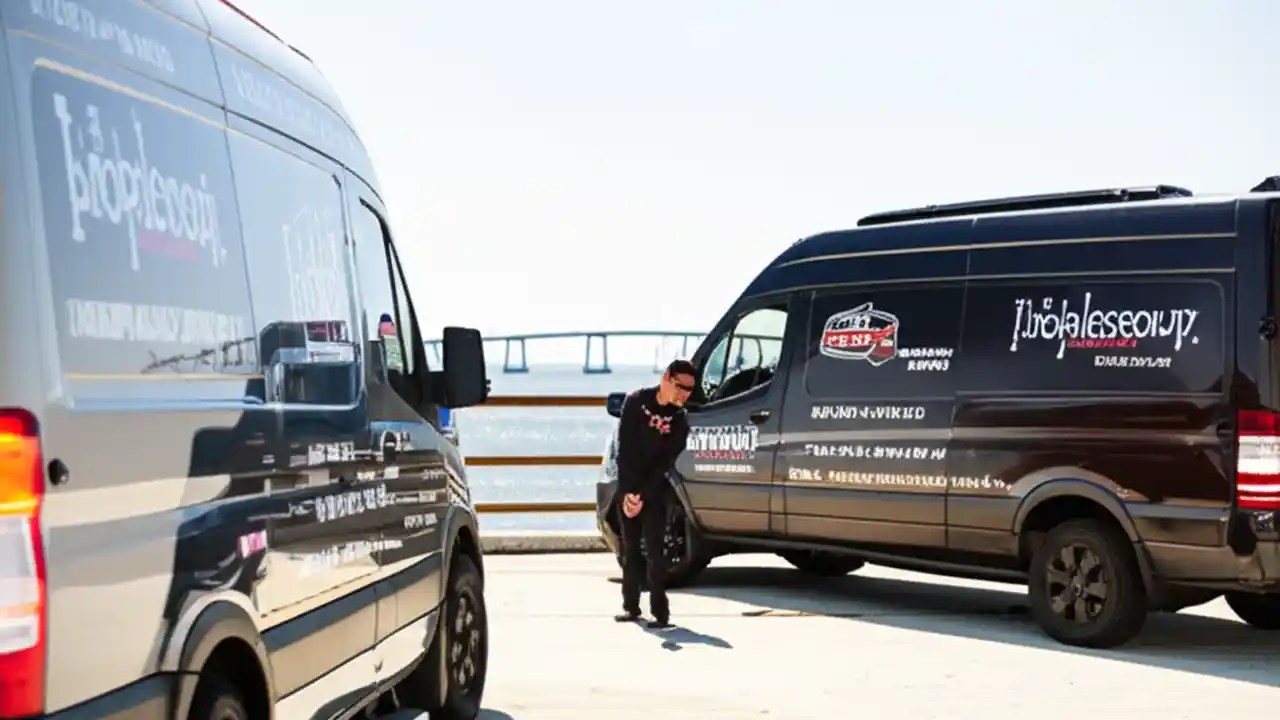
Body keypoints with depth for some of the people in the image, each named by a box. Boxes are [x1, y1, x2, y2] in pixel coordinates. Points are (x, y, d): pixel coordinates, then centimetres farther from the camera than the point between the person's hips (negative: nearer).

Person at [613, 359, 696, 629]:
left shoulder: (679, 420, -8)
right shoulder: (636, 401, -8)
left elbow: (665, 462, -11)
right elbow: (624, 449, -10)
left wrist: (643, 496, -19)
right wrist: (628, 491, -17)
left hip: (655, 489, -1)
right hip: (628, 486, 1)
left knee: (653, 549, -9)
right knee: (630, 548, 6)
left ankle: (660, 611, -10)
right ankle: (630, 605, 14)